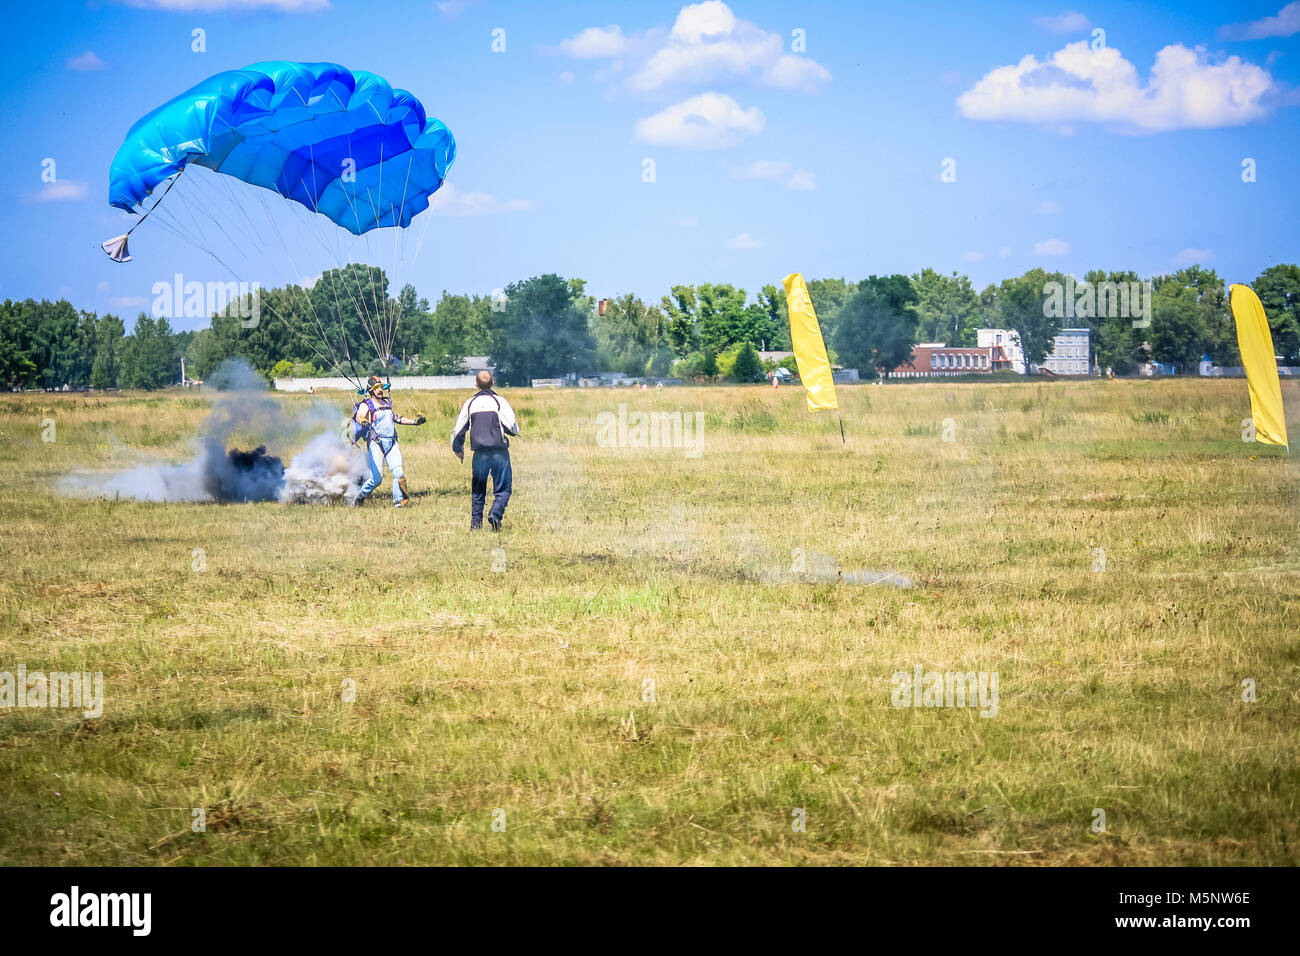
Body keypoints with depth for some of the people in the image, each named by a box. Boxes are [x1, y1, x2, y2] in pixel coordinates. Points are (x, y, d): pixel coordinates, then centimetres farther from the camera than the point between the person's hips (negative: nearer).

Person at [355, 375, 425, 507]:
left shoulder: (386, 402, 21)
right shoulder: (366, 405, 0)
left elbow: (396, 418, 35)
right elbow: (359, 416, -21)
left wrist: (415, 422, 37)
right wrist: (362, 421, -45)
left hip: (392, 443, 5)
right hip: (376, 443, -5)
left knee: (398, 473, -13)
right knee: (377, 479, -8)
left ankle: (398, 501, -4)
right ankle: (360, 496, 16)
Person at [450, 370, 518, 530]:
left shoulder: (470, 403, 7)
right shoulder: (499, 401, -3)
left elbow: (458, 430, 12)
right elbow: (513, 428, -9)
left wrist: (458, 450, 28)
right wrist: (515, 429, 16)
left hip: (480, 453, 3)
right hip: (499, 451, -3)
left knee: (477, 490, 14)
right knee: (503, 489, 1)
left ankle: (476, 521, 9)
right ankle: (496, 513, -21)